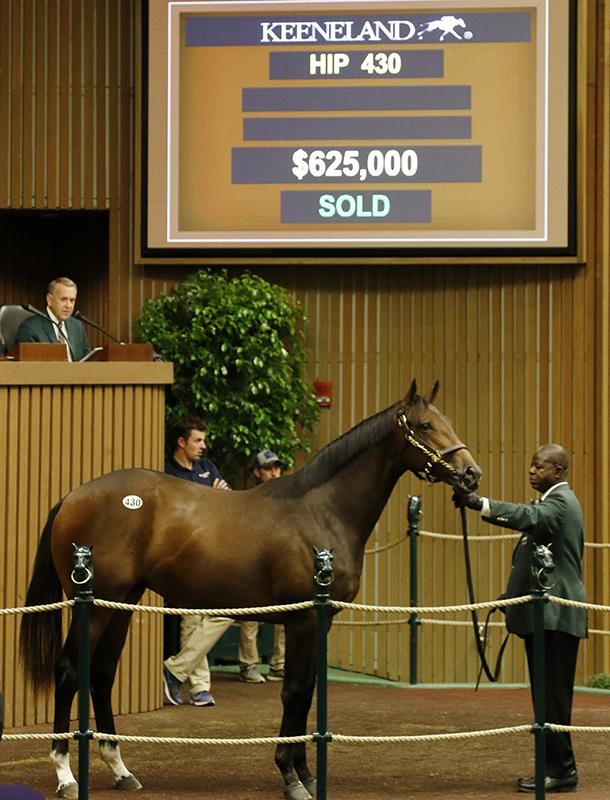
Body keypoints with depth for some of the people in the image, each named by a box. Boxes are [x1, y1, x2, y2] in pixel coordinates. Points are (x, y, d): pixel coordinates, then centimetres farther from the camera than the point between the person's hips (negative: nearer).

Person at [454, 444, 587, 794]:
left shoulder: (560, 502, -13)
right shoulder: (556, 502, 21)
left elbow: (529, 517, -33)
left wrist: (480, 503, -43)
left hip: (555, 616, -11)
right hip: (545, 614, 11)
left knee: (553, 696, -9)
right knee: (549, 696, 12)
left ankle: (561, 770, -6)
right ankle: (556, 768, 15)